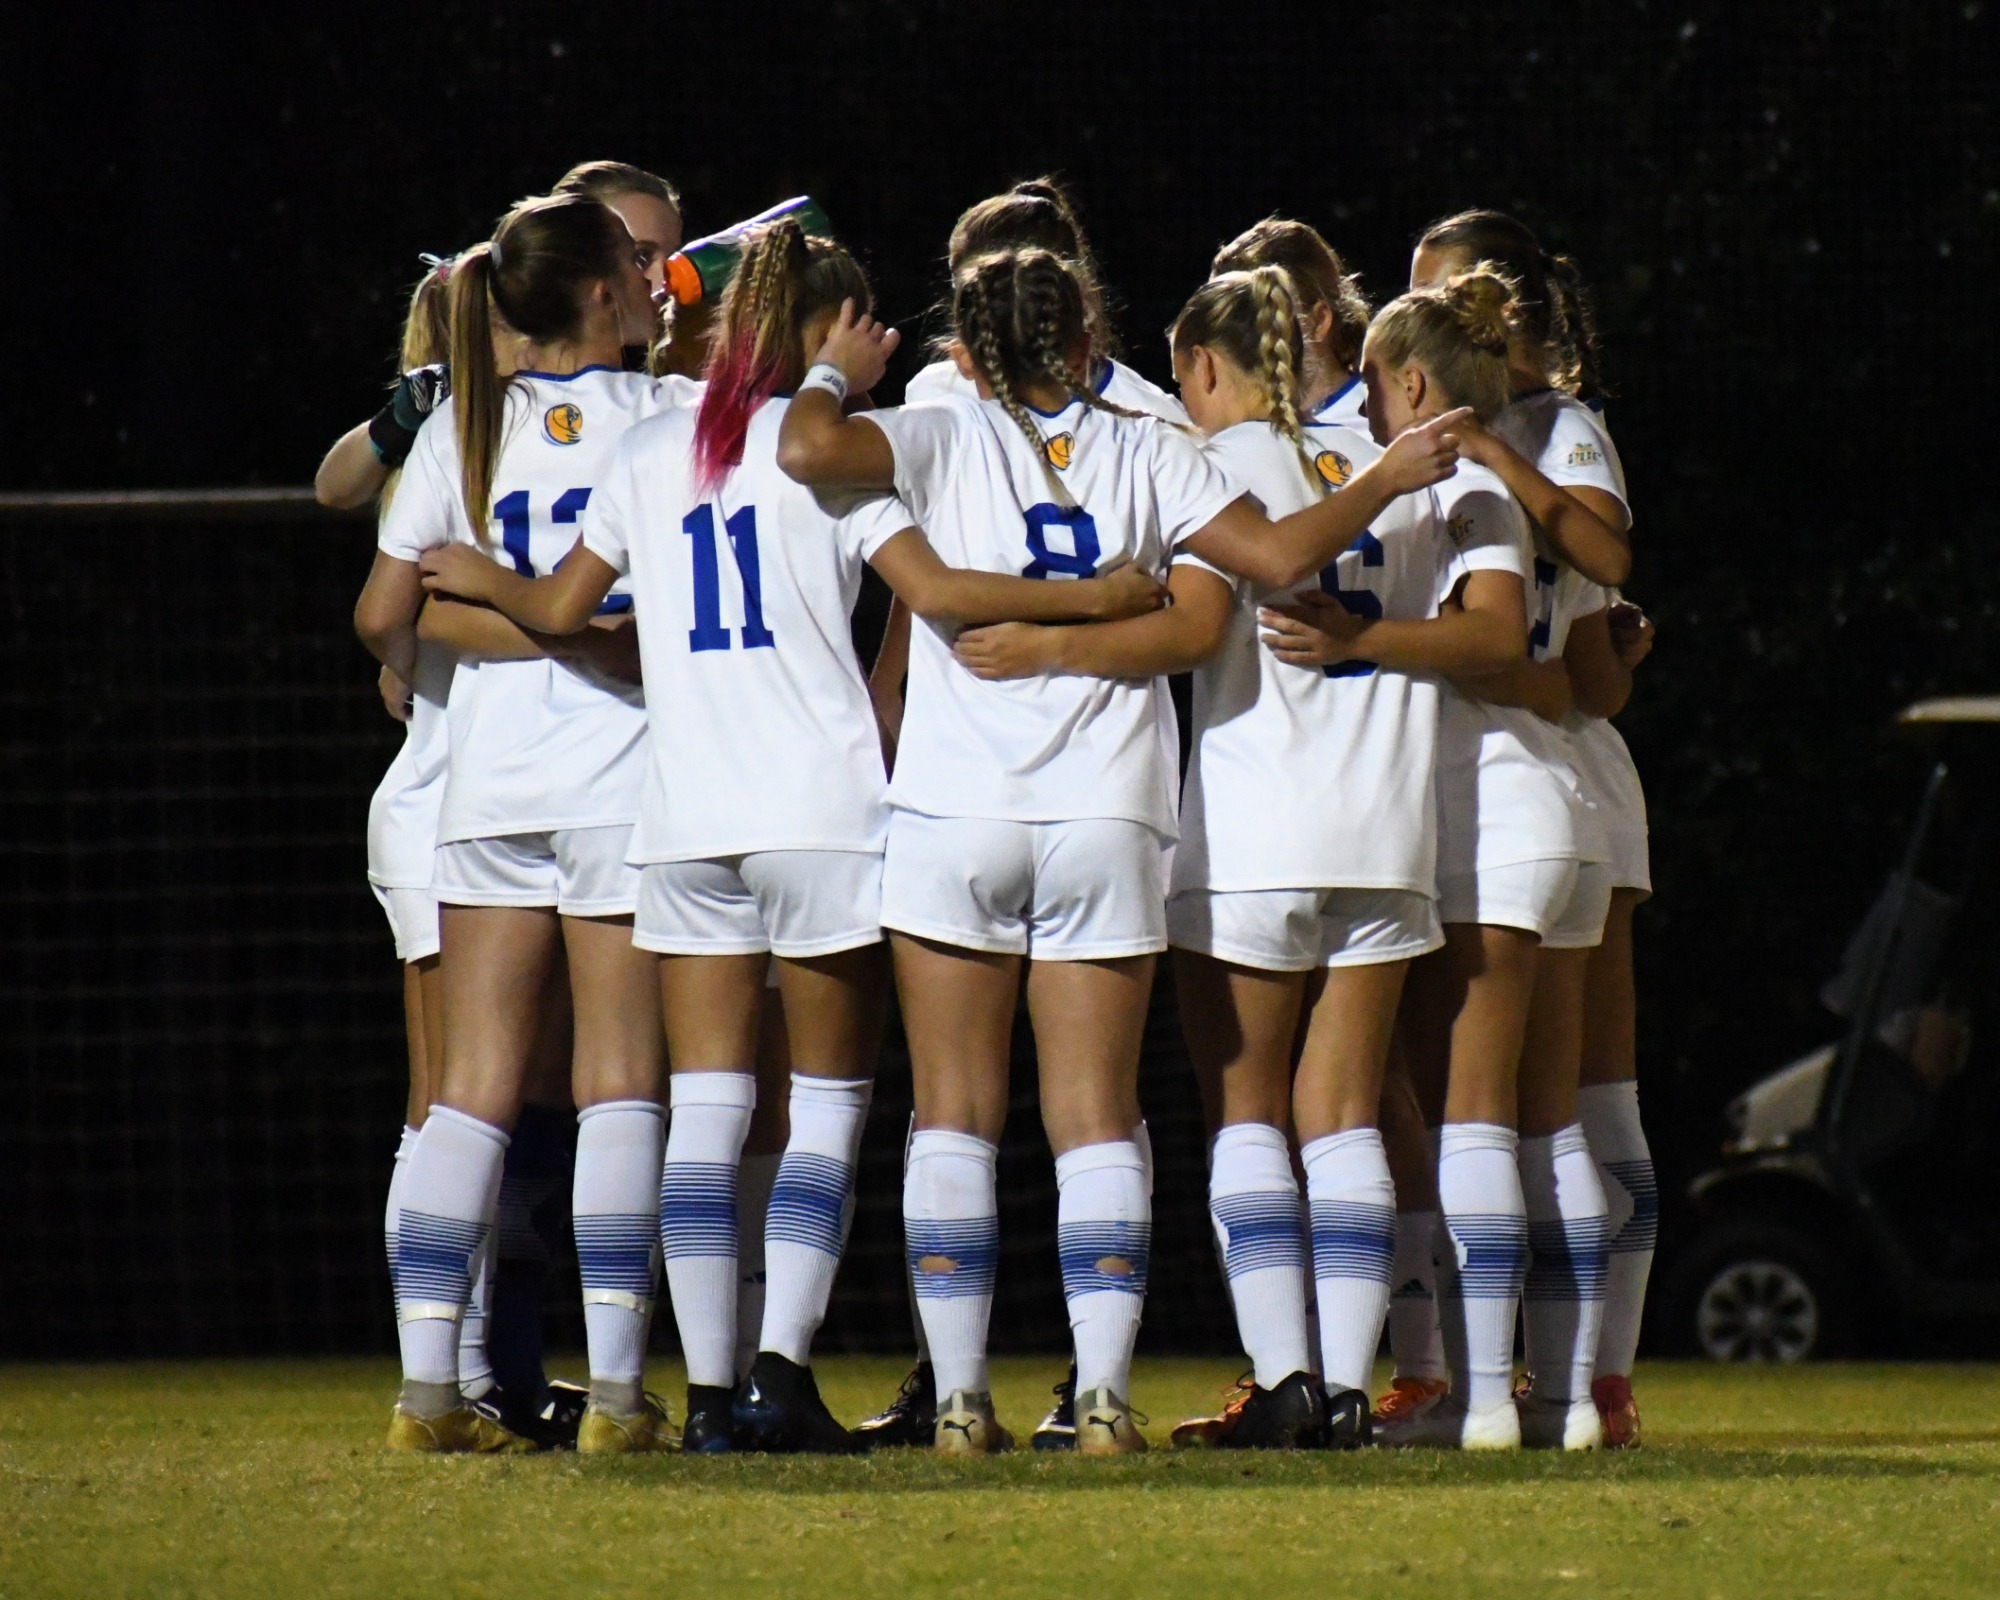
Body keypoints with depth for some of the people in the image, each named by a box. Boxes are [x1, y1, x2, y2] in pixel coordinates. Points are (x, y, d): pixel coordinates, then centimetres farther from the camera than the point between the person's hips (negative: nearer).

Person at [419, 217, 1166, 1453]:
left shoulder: (654, 452, 10)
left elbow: (562, 607, 16)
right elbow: (937, 593, -12)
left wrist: (474, 579, 36)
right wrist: (1094, 598, -5)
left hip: (684, 818, 4)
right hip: (822, 807, -4)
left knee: (707, 1106, 3)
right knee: (830, 1097, 5)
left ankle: (710, 1390, -3)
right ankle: (785, 1371, -5)